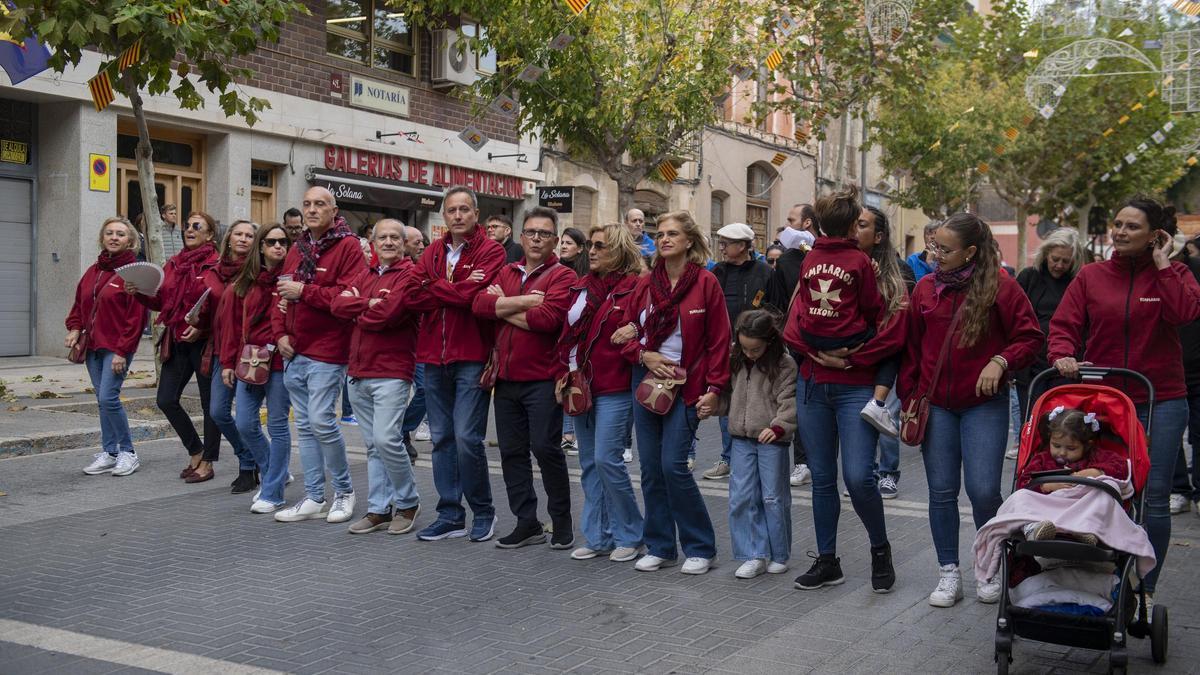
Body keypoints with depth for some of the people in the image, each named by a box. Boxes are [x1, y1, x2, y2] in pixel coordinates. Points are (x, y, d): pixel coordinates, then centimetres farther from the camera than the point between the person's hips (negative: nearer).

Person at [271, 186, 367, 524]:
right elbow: (281, 296, 18)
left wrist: (304, 291, -18)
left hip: (327, 352, -7)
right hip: (294, 353, 7)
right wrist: (281, 333, 3)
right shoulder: (296, 250, 15)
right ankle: (314, 498, 17)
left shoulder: (348, 246, -8)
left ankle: (344, 491, 10)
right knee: (304, 426, 10)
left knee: (321, 421, -10)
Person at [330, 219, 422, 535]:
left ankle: (408, 503, 5)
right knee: (373, 445, 10)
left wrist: (357, 312, -1)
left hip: (391, 373, -7)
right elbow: (337, 304, 3)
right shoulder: (365, 275, 18)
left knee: (386, 439, -14)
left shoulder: (409, 274, -5)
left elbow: (388, 313, -19)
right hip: (359, 373, 7)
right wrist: (369, 304, -11)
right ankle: (378, 510, 17)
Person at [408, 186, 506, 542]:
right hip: (435, 358, 6)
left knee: (466, 438, -9)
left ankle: (483, 512, 10)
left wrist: (433, 287, -3)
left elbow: (470, 294, -18)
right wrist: (456, 290, -14)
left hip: (471, 357, -6)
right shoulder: (433, 252, 13)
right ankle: (450, 515, 18)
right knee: (441, 438, 9)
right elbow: (413, 295, -2)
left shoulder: (491, 251, -4)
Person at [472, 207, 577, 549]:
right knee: (512, 450, 9)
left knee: (545, 447, -5)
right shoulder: (506, 273, 14)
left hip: (542, 379, -6)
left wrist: (503, 309, -7)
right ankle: (527, 523, 20)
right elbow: (479, 303, -3)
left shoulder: (562, 276, -4)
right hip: (506, 378, 6)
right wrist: (524, 301, -14)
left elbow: (547, 318, -20)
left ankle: (562, 521, 12)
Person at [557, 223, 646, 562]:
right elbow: (568, 333, 14)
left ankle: (629, 536, 6)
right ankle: (598, 537, 18)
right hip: (580, 387, 7)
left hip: (614, 389, -7)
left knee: (607, 459, -10)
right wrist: (564, 372, 6)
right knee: (589, 464, 9)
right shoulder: (582, 286, 13)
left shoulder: (635, 288, -6)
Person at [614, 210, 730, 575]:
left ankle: (700, 547, 4)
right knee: (650, 468, 6)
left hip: (686, 387, -5)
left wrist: (714, 388, -11)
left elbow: (719, 340, -6)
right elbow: (626, 332, 11)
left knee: (673, 465, -11)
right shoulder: (644, 284, 8)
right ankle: (659, 546, 18)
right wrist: (644, 355, -8)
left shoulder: (705, 283, -5)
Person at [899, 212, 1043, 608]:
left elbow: (1030, 337, -3)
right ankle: (949, 573, 17)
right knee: (942, 491, 5)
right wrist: (908, 396, 7)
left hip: (984, 403, -3)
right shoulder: (925, 288, 5)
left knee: (983, 490, -8)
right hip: (936, 405, 3)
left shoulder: (999, 286, -6)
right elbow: (912, 348, 11)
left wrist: (1001, 361, -19)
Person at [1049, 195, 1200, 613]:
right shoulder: (1091, 276, 5)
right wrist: (1063, 354, -21)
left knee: (1154, 499, 1)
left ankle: (1146, 590, 14)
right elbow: (1064, 324, -1)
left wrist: (1162, 266, -10)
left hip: (1160, 402, -1)